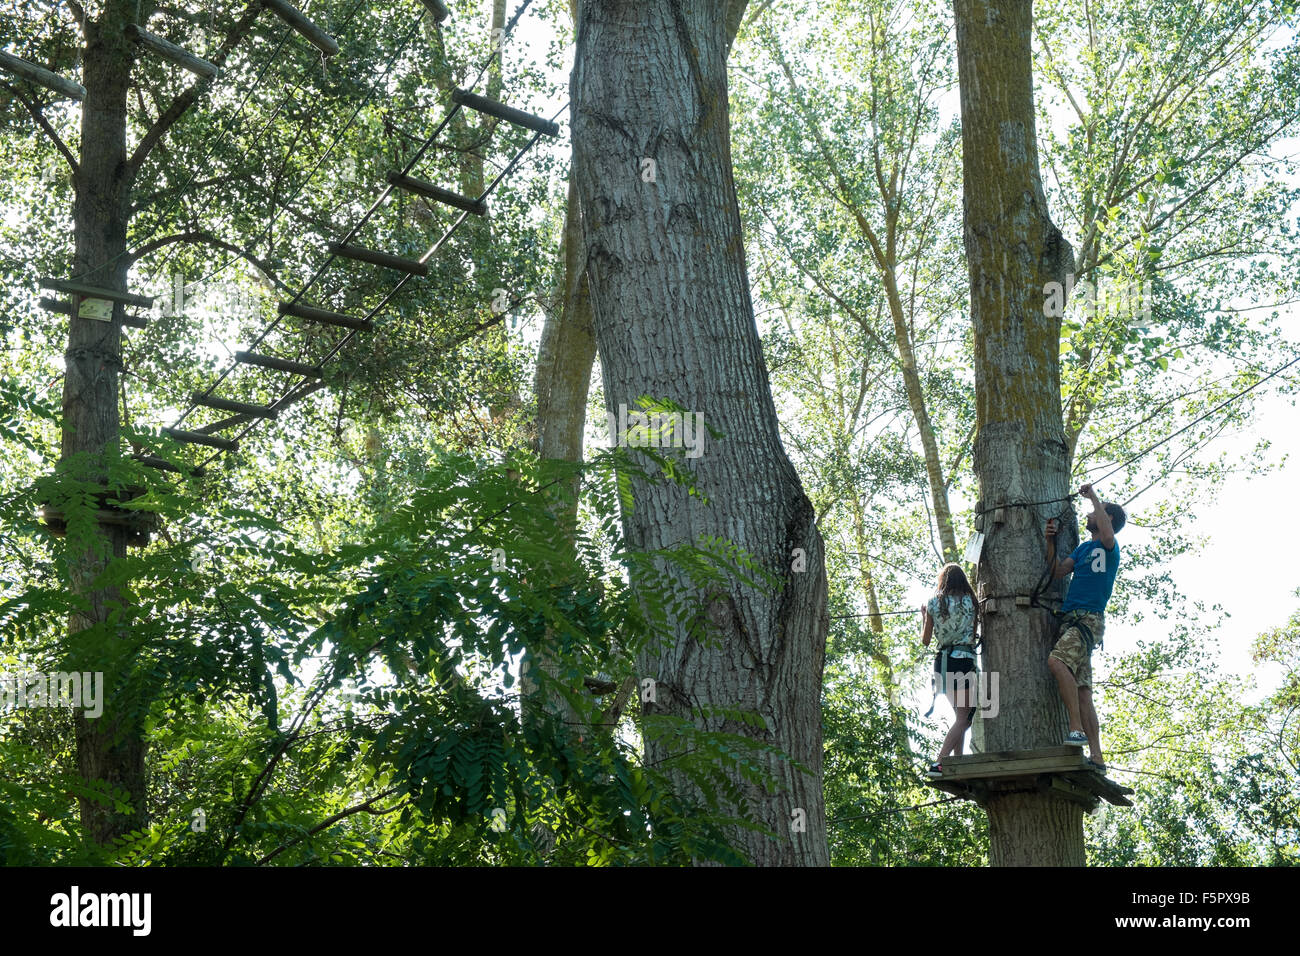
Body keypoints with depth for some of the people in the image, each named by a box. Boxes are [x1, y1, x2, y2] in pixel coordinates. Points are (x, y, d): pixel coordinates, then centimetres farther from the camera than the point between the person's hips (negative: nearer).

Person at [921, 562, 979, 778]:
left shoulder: (934, 603, 6)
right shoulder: (969, 601, 0)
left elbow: (925, 641, 9)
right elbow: (973, 635, 7)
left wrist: (924, 619, 26)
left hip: (942, 660, 5)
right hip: (963, 660, -5)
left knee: (961, 715, 17)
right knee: (964, 717, -5)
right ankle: (938, 763, -19)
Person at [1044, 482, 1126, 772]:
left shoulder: (1109, 549, 2)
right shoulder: (1083, 548, 26)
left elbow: (1107, 534, -22)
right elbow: (1058, 571, 18)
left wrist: (1094, 498, -13)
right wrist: (1050, 541, 7)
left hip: (1088, 618, -8)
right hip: (1069, 618, 8)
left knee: (1057, 661, -31)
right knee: (1082, 689, 1)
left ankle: (1077, 728, -31)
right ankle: (1097, 757, -2)